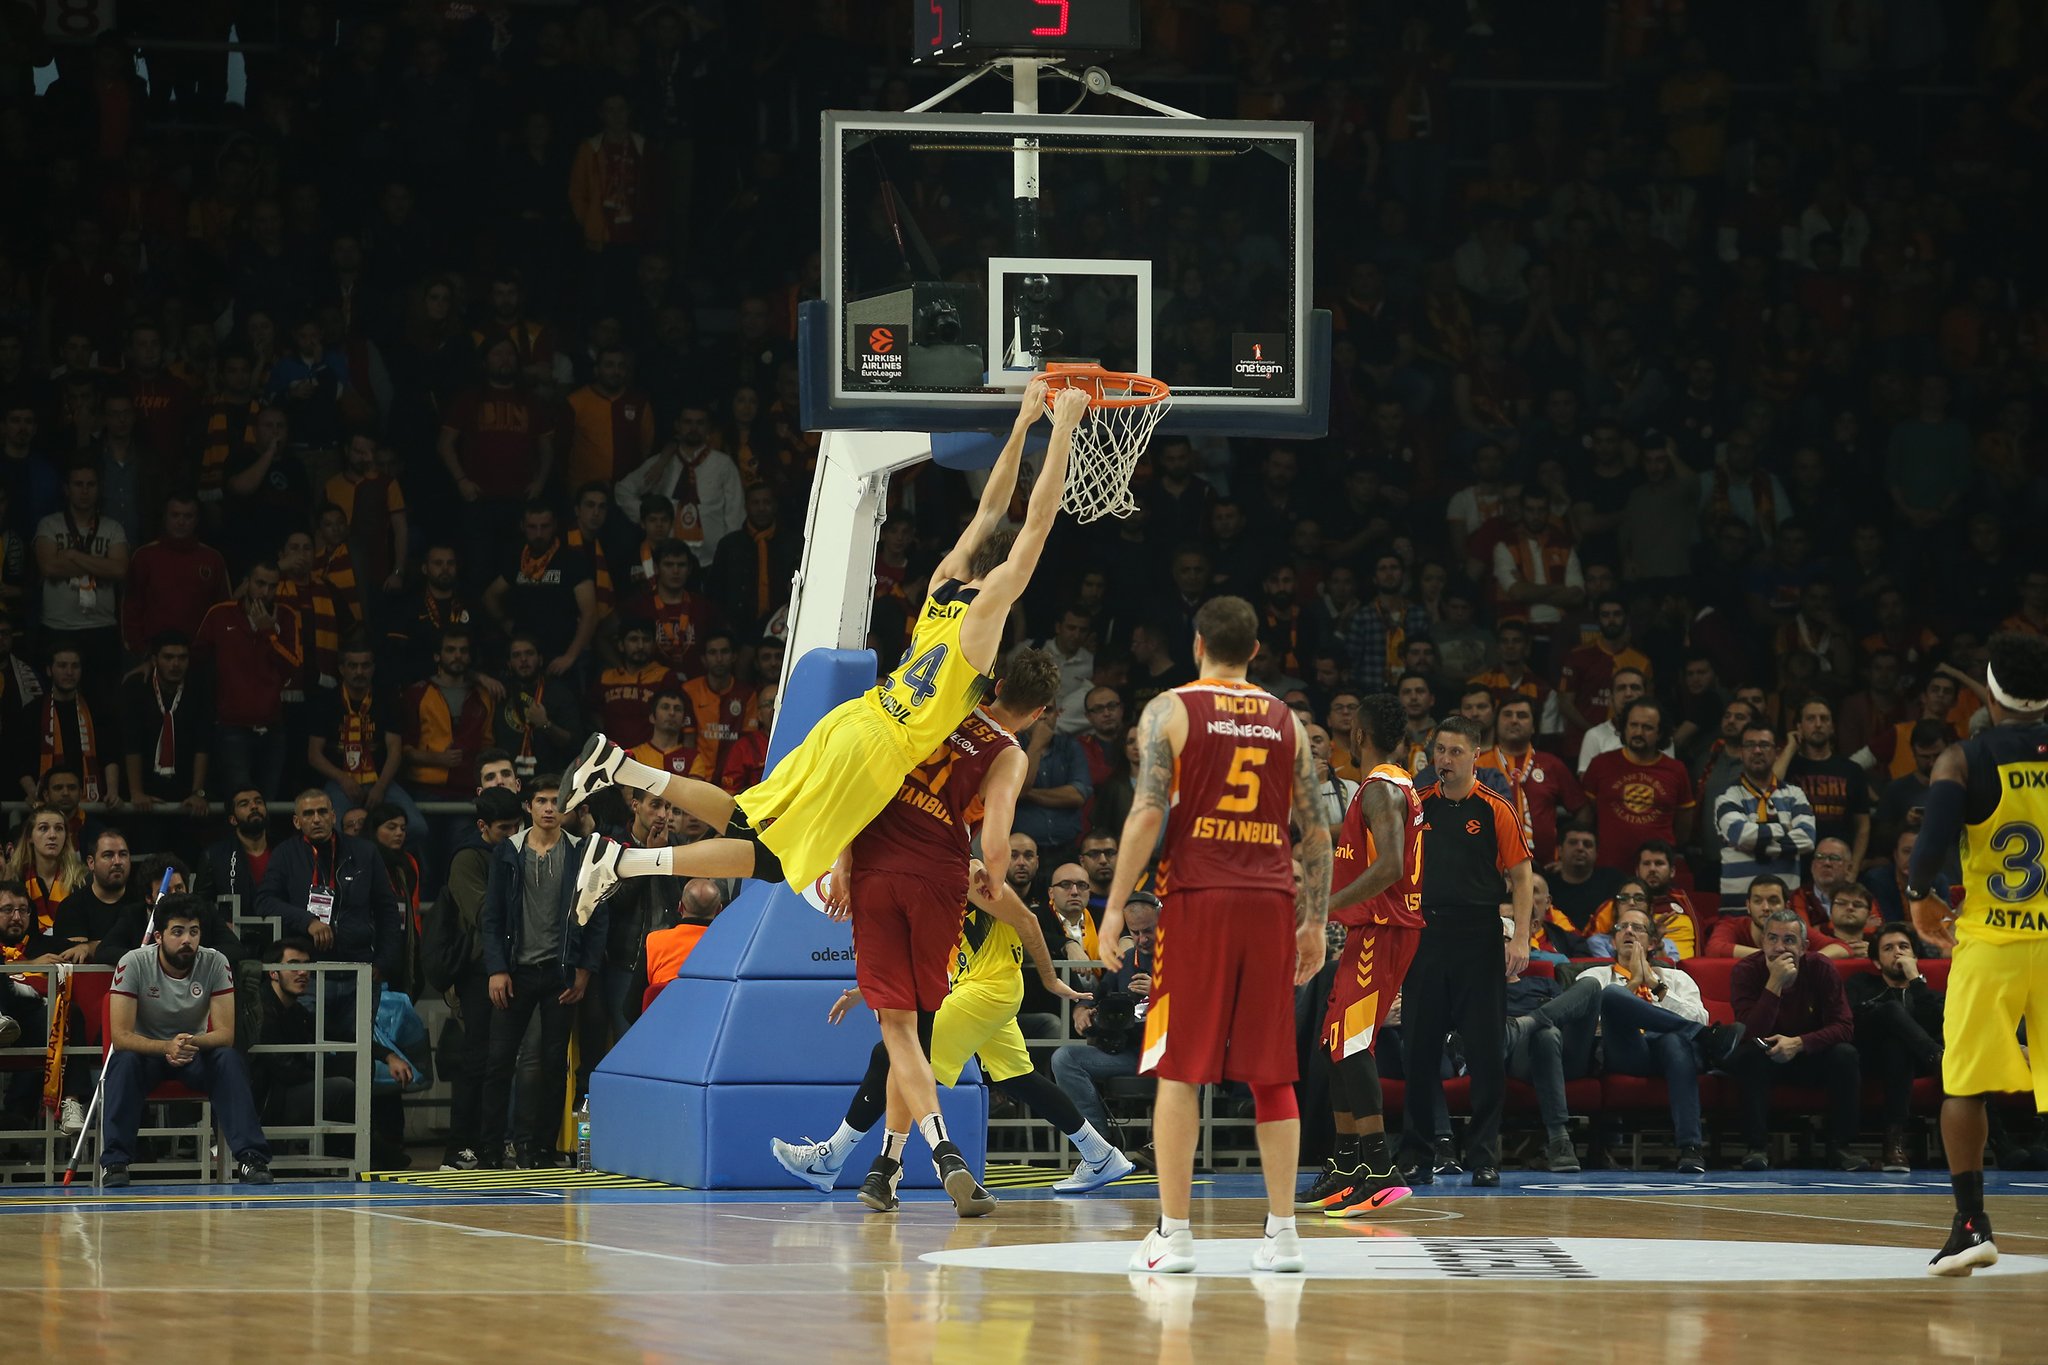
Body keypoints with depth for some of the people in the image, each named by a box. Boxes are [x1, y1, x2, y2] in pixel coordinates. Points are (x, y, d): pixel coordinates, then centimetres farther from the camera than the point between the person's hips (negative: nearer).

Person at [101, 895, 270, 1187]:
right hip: (147, 1051, -1)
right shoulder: (134, 964, -19)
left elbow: (226, 1033, -17)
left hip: (196, 1053, 1)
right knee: (125, 1061, -35)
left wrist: (193, 1042, -39)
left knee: (230, 1060, -30)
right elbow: (120, 1036, -24)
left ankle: (251, 1159, -30)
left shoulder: (215, 963, -14)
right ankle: (114, 1162, -31)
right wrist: (166, 1047, -42)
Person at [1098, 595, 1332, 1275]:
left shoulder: (1169, 710, 1)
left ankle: (1172, 1234, -4)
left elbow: (1148, 812, -8)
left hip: (1198, 898, -3)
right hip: (1272, 902, 3)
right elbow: (1316, 830, 11)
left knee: (1178, 1068, 0)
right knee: (1271, 1072, 8)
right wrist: (1315, 921, 17)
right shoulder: (1287, 721, 12)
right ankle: (1281, 1232, 6)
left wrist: (1116, 905, -6)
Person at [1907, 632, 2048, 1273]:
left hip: (1987, 943, -2)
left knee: (1964, 1085, 10)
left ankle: (1971, 1225, 2)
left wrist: (1920, 900, 3)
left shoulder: (1962, 762, -6)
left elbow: (1930, 850, -17)